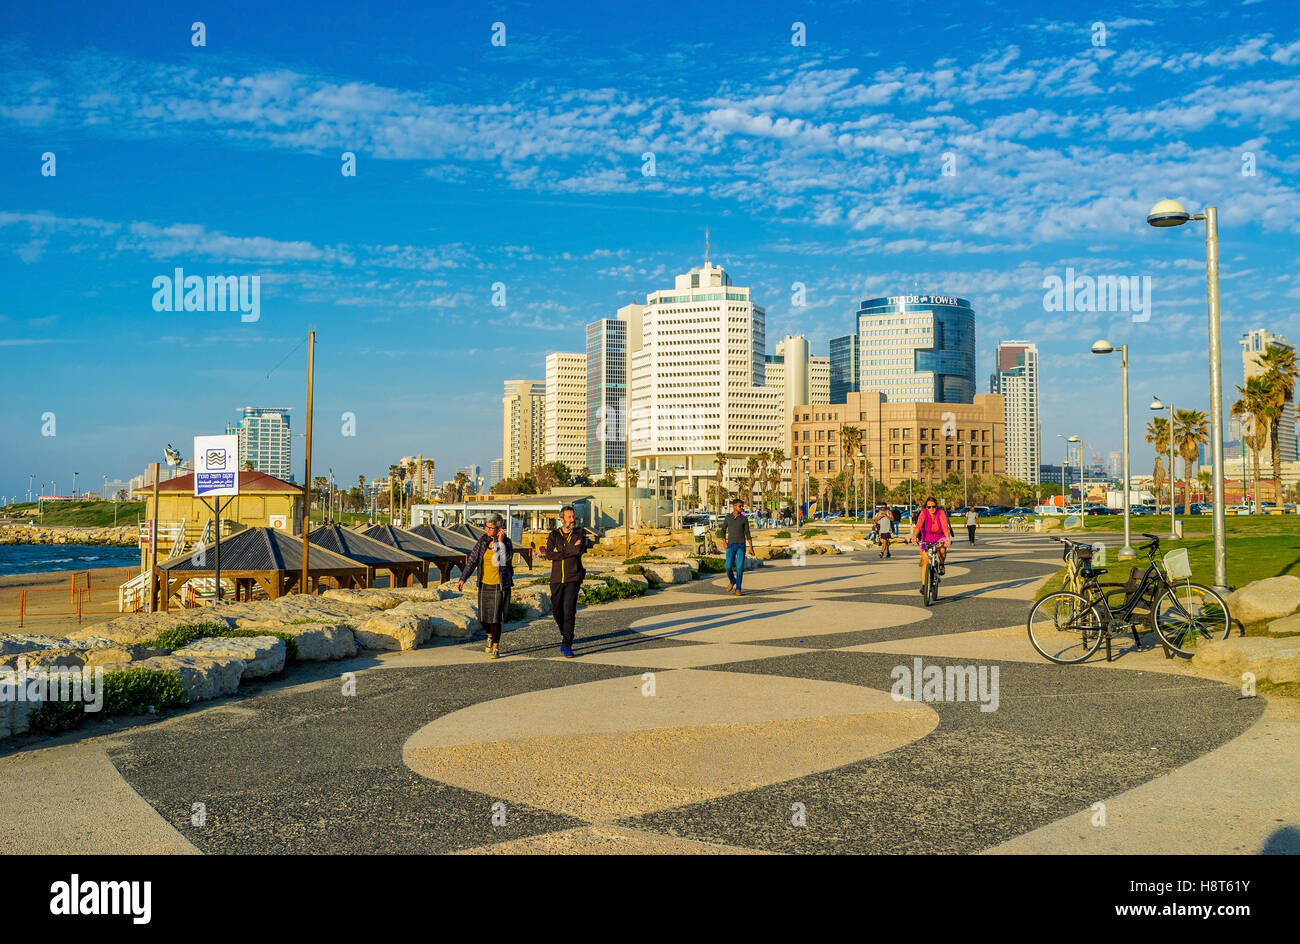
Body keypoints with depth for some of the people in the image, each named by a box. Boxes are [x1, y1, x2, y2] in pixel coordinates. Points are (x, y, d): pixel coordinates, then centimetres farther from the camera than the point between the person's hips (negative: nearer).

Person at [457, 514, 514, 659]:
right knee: (483, 618, 8)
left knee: (495, 618, -8)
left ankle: (496, 648, 4)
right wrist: (463, 578, -5)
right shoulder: (482, 541, 3)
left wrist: (500, 541, -24)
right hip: (484, 585, 4)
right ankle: (490, 636, 38)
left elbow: (506, 559, -25)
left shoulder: (507, 542, -7)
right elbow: (472, 560, 3)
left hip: (500, 586, -4)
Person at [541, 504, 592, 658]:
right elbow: (549, 554, -10)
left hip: (573, 578, -3)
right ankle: (565, 633, 36)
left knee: (569, 611, -12)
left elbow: (579, 550, -18)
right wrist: (571, 549, -14)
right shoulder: (553, 535, 6)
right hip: (556, 578, 3)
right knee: (556, 610, 8)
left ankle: (567, 645, -7)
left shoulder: (580, 533, 2)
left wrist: (559, 550, -10)